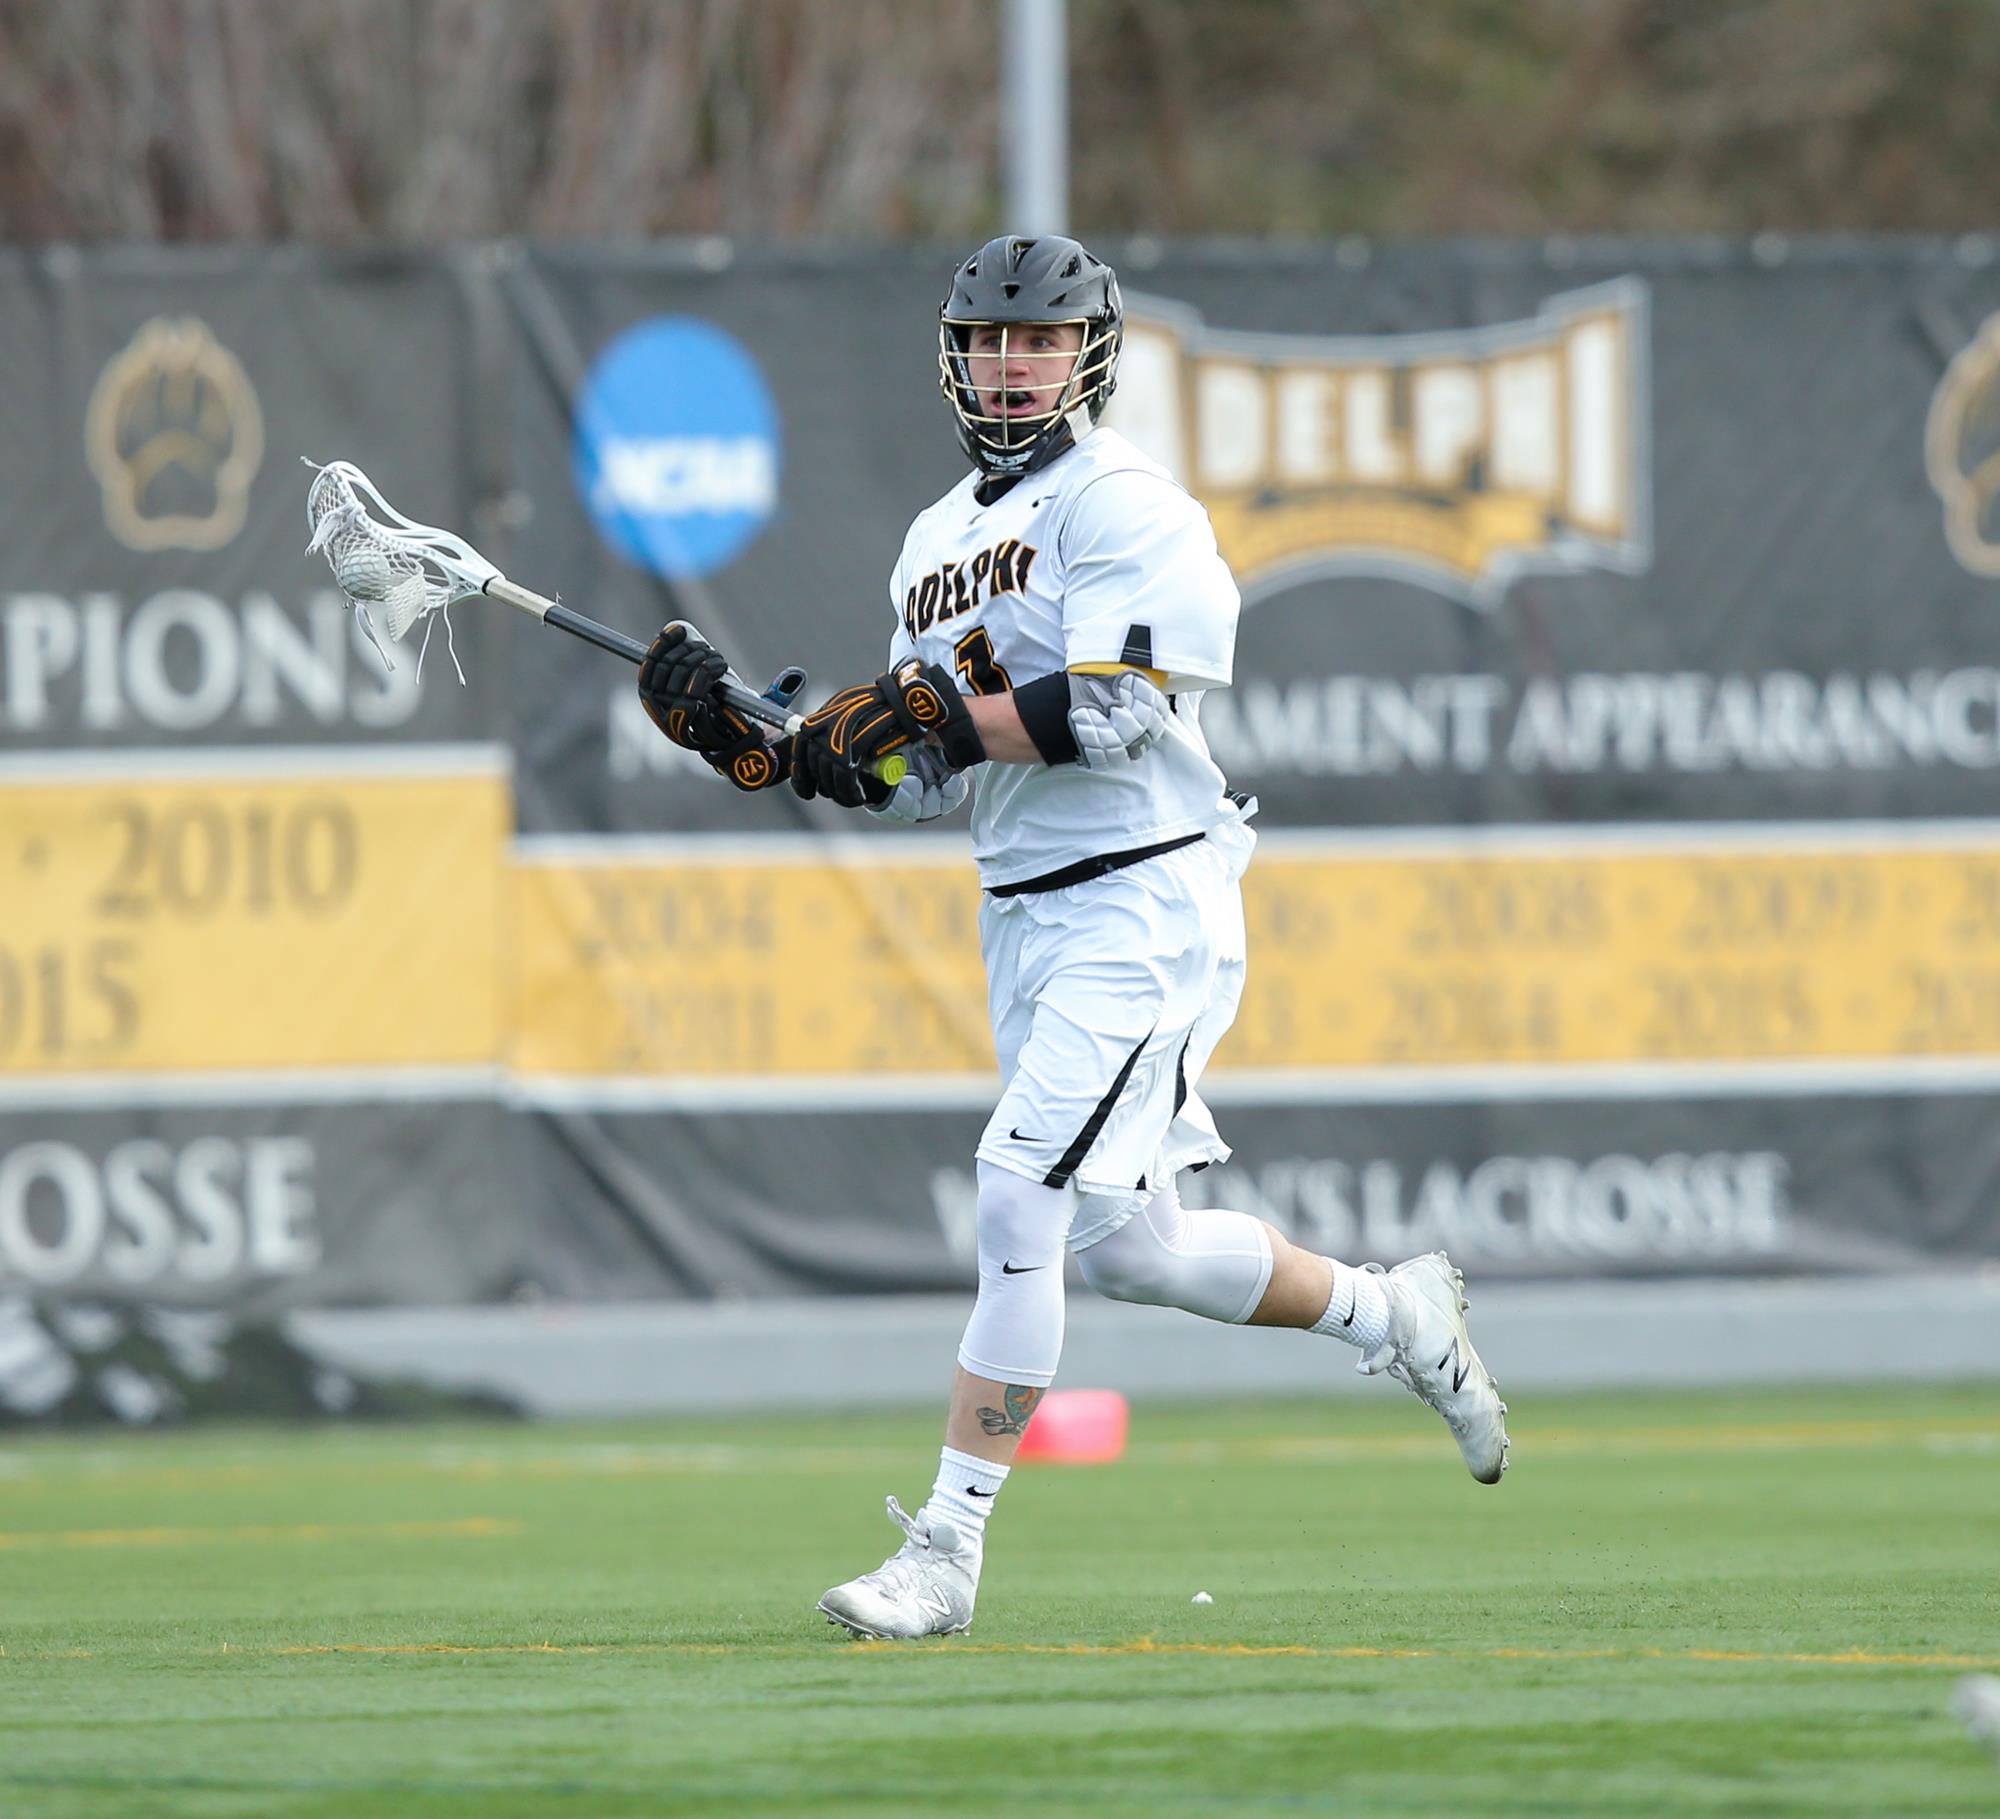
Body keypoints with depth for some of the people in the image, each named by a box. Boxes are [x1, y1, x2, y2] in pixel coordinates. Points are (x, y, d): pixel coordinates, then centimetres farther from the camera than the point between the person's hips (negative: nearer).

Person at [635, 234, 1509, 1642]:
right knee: (1119, 1243, 11)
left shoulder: (1125, 504, -8)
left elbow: (1113, 712, -21)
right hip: (1025, 925, 9)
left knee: (1024, 1193, -16)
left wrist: (933, 716, -19)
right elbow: (923, 778, 17)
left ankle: (947, 1550, -15)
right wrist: (754, 744, 5)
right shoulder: (941, 539, 17)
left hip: (1145, 901, -9)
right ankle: (1390, 1314, 35)